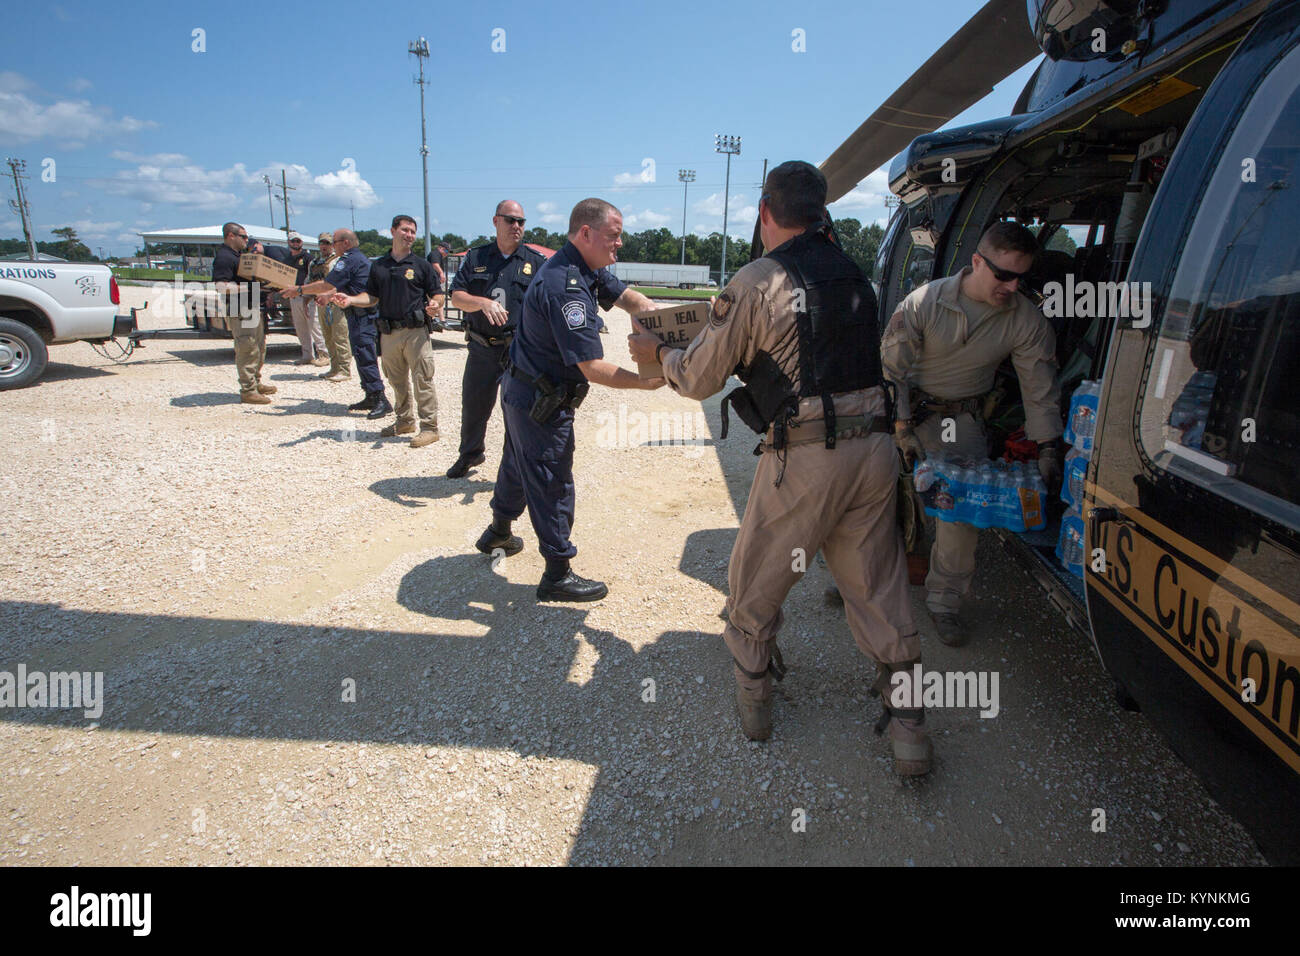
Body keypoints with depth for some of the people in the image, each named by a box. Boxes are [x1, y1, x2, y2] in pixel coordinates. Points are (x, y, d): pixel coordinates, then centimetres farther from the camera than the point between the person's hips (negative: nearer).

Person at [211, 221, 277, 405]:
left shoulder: (237, 255, 19)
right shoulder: (223, 257, -14)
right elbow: (221, 286, -24)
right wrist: (248, 288, -24)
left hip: (252, 308, 11)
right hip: (239, 312, -11)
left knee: (259, 348, 18)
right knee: (247, 350, -8)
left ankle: (256, 383, 31)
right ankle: (248, 391, -3)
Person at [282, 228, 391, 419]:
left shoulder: (350, 260, -12)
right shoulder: (360, 258, 20)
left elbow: (327, 284, -15)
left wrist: (298, 290, -7)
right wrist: (326, 296, 30)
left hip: (362, 316, -10)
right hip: (364, 315, 10)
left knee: (365, 358, -12)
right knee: (363, 358, 13)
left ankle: (380, 400, -13)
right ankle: (371, 398, 18)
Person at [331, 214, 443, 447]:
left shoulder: (421, 265, 5)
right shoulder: (379, 266, 14)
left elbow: (437, 294, 4)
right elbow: (372, 297, 14)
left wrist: (434, 305, -19)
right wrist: (351, 300, -3)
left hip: (415, 331, -4)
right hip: (389, 332, 4)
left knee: (422, 380, -6)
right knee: (397, 380, 13)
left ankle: (429, 427, -1)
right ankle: (404, 421, 28)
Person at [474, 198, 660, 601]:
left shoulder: (587, 270, 2)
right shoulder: (566, 287, -29)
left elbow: (627, 297, 6)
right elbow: (593, 368, -32)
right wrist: (646, 382, -26)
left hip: (522, 392, 10)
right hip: (541, 403, -10)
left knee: (519, 465, 26)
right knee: (552, 483, -1)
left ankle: (498, 532, 46)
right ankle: (558, 575, 11)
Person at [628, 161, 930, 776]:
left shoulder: (756, 283, -7)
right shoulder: (855, 275, 12)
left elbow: (698, 379, -2)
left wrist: (659, 353, 20)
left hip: (804, 460, -6)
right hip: (874, 449, 6)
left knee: (755, 585, 15)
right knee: (880, 590, 14)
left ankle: (753, 702, 31)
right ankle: (907, 730, 19)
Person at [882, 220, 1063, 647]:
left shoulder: (1027, 320, -12)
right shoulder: (924, 302, -19)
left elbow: (1040, 389, -3)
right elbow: (892, 368, -14)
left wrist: (1048, 447, -6)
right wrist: (903, 430, -17)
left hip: (961, 418, 2)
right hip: (905, 408, -1)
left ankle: (943, 602, 9)